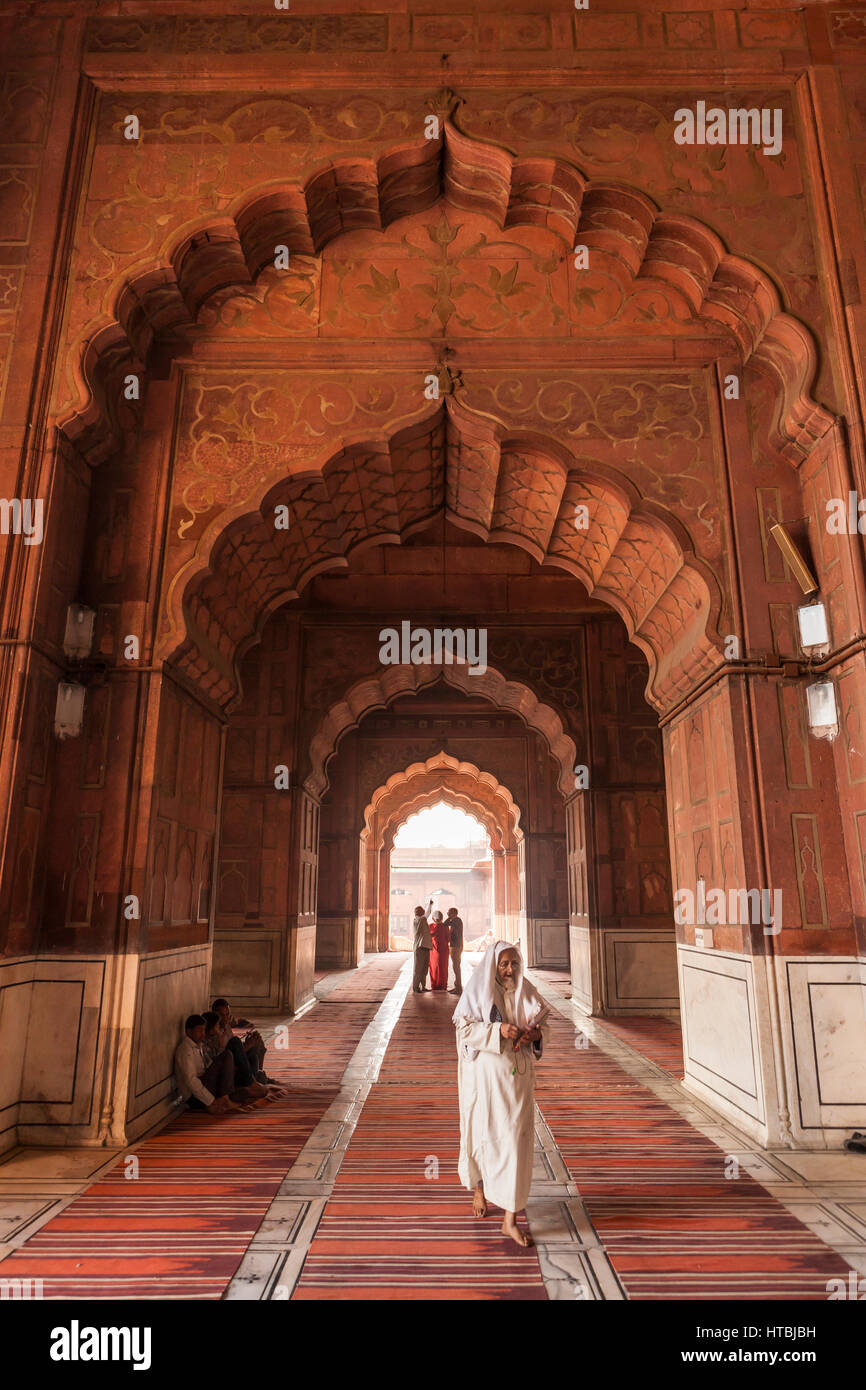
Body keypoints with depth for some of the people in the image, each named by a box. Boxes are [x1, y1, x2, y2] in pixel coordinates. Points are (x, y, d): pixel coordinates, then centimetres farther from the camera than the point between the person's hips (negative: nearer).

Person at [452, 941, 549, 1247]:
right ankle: (478, 1188, 40)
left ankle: (510, 1219, 6)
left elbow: (540, 1025, 11)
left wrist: (535, 1035, -12)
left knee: (516, 1139, -1)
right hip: (486, 1074, -3)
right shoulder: (477, 991, -8)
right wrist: (499, 1030, -25)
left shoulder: (525, 992, 4)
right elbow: (464, 1027, -13)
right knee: (484, 1133, 10)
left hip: (518, 1075, 3)